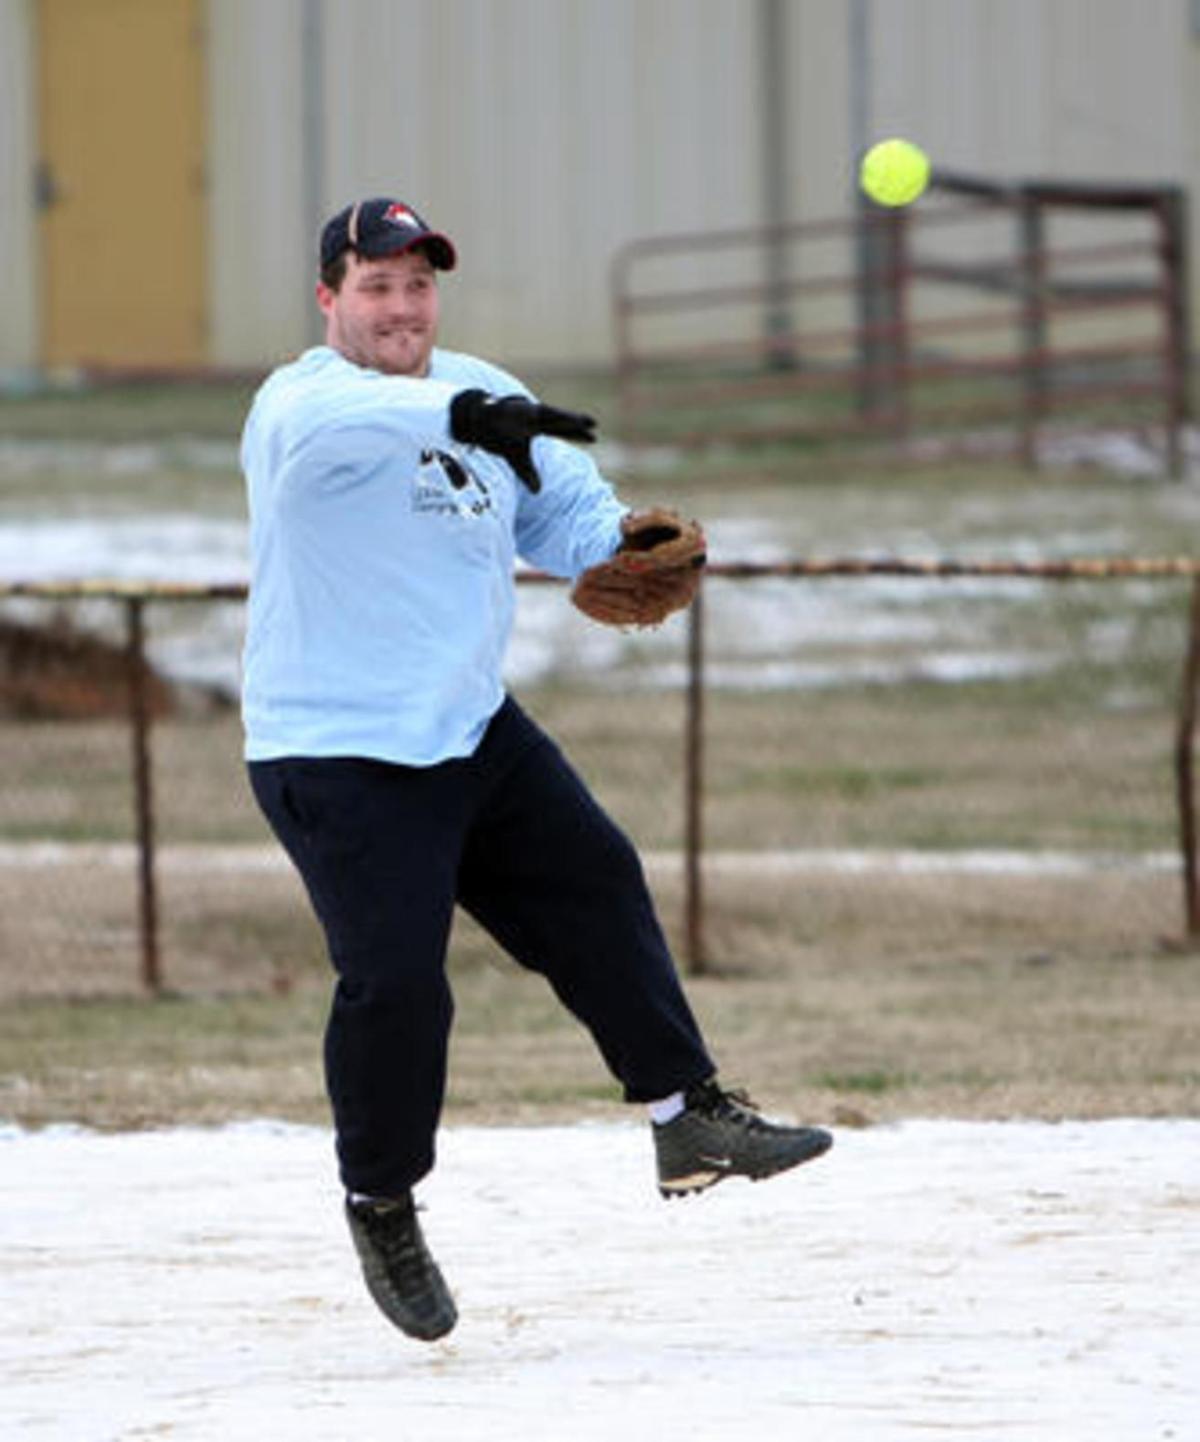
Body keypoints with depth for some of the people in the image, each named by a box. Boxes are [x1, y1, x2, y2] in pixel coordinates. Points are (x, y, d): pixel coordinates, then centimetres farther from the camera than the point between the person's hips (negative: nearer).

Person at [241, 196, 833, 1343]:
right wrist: (458, 416, -59)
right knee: (394, 980, -12)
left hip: (474, 732, 8)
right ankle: (380, 1207, 8)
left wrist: (623, 546, -14)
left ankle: (690, 1120, 15)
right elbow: (341, 420, -39)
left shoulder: (479, 392, 8)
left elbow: (560, 507, 11)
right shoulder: (298, 402, -15)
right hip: (336, 761, -8)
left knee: (595, 886, 7)